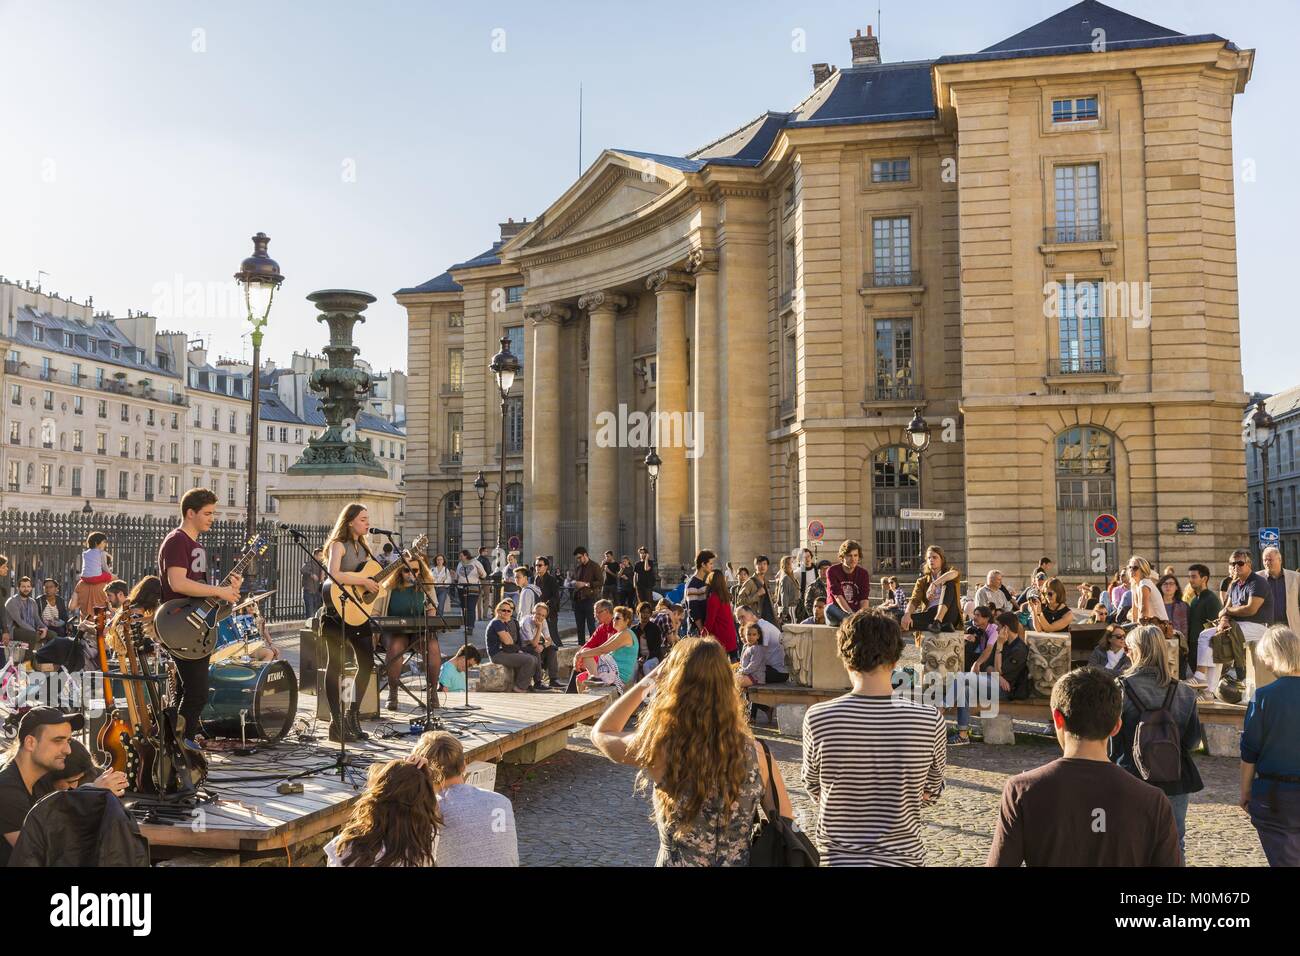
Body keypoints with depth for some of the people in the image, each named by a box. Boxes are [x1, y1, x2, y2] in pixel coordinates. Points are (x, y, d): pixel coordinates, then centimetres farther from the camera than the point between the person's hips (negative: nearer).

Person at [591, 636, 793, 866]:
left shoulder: (661, 750, -22)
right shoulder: (754, 752, -16)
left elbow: (600, 733, -3)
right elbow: (786, 821, -4)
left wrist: (648, 681, -4)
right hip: (741, 861, 2)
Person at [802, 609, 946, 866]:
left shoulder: (818, 718, -17)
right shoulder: (931, 721, -15)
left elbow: (813, 788, 0)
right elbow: (931, 794, 1)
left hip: (836, 857, -1)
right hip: (903, 857, 1)